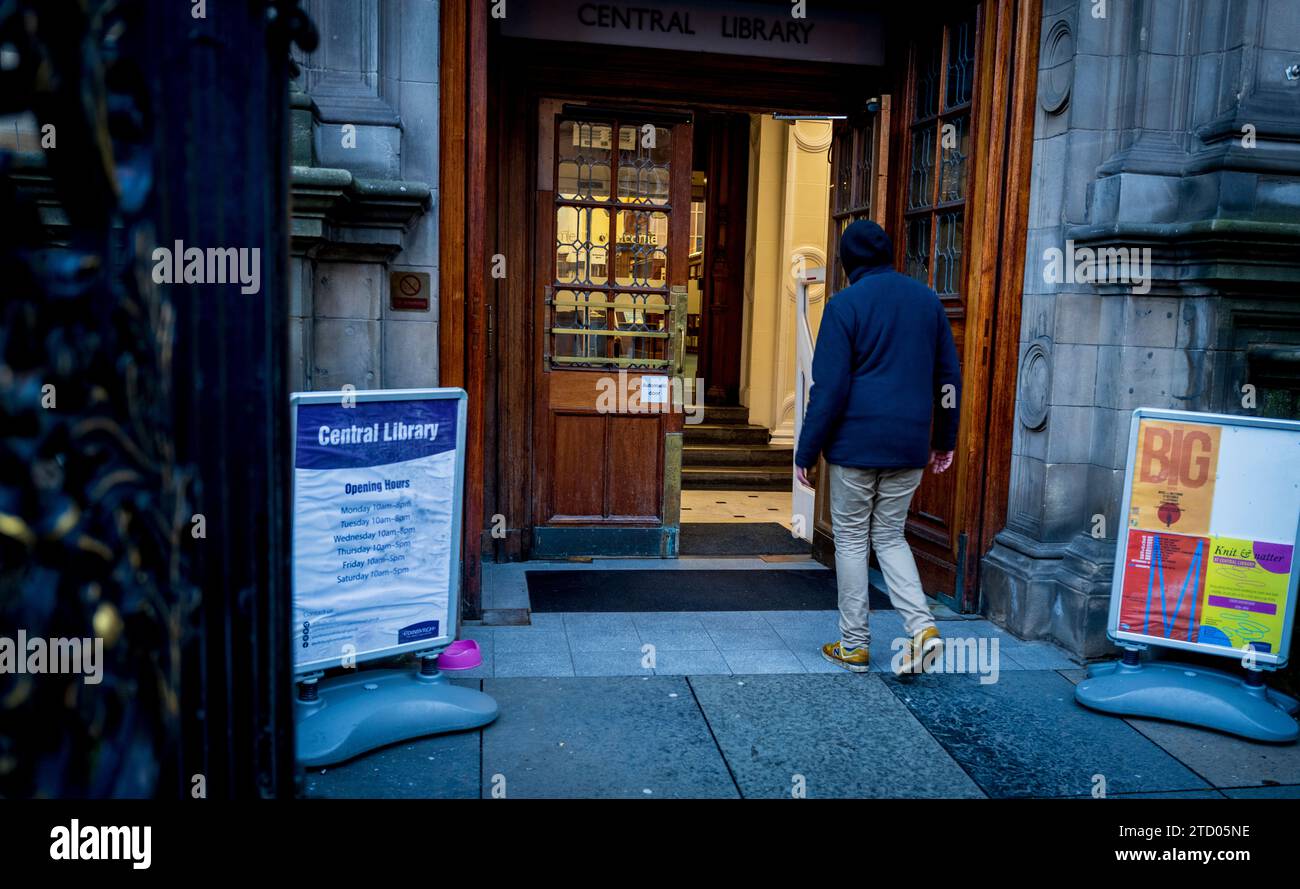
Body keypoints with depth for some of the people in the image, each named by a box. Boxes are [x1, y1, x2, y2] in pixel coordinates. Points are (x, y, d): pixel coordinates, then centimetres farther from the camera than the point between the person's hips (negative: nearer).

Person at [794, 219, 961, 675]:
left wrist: (806, 451, -5)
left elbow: (829, 387, -11)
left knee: (852, 540, 8)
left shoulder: (845, 304, -7)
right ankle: (921, 625, 0)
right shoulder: (927, 299, 9)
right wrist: (944, 440, 22)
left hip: (855, 445, -4)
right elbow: (948, 377, 13)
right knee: (890, 537, 16)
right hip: (909, 448, 5)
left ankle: (854, 645, 13)